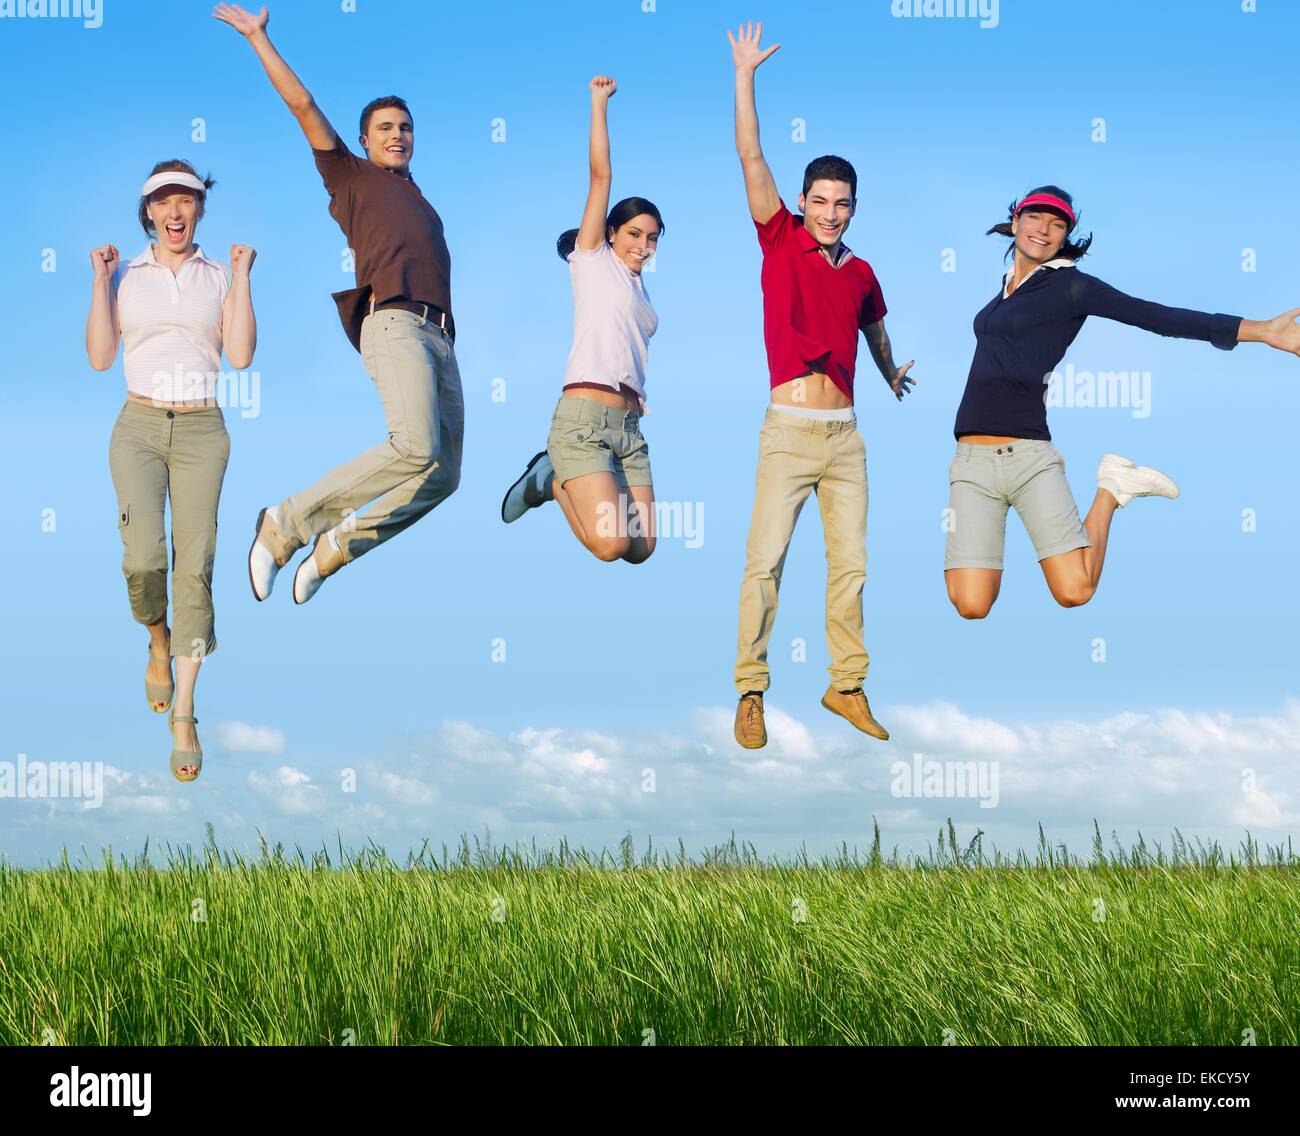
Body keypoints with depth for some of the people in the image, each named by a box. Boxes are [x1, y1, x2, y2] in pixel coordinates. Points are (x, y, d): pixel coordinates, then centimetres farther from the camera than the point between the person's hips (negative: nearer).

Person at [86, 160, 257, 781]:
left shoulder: (219, 278, 8)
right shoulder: (126, 276, 8)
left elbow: (240, 356, -3)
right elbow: (100, 357, 1)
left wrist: (242, 278, -5)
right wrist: (100, 281, -4)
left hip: (200, 431, 0)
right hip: (138, 428, 0)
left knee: (194, 566, -7)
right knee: (143, 560, -17)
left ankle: (183, 716, -4)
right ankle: (159, 641, 18)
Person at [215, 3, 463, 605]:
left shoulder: (418, 202, 32)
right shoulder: (351, 176, 15)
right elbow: (303, 105, 9)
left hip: (439, 335, 7)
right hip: (395, 323, -7)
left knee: (443, 476, -3)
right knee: (416, 449, -28)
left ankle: (338, 545, 8)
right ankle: (286, 523, -18)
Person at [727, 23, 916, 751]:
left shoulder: (860, 273, 12)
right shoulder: (781, 242, 1)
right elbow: (752, 158, -5)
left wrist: (892, 376, 48)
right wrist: (745, 76, -7)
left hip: (846, 435, 4)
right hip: (789, 430, -4)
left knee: (851, 565, 5)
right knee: (765, 561, -10)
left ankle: (847, 687, 14)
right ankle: (751, 692, -5)